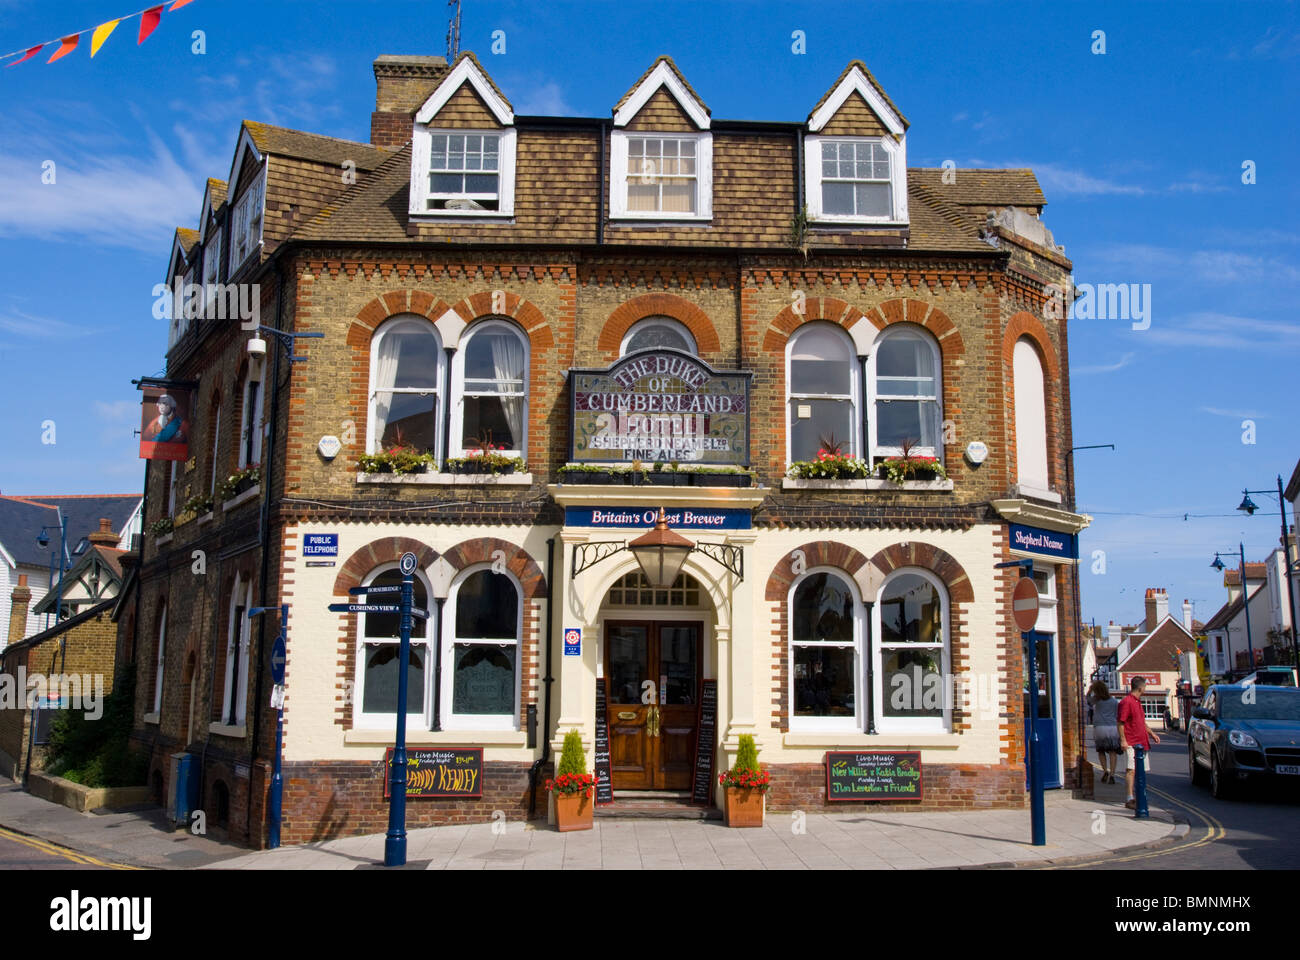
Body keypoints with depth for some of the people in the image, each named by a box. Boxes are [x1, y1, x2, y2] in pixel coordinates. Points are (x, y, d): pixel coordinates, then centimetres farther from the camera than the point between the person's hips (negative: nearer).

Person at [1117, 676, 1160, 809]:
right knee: (1131, 770, -13)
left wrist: (1151, 733, 23)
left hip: (1142, 742, 9)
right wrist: (1123, 740, -20)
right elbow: (1121, 723, -15)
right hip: (1131, 743, -9)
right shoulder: (1126, 702, -11)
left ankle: (1138, 796, 22)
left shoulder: (1138, 702, 19)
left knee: (1141, 770, 12)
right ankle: (1130, 799, -16)